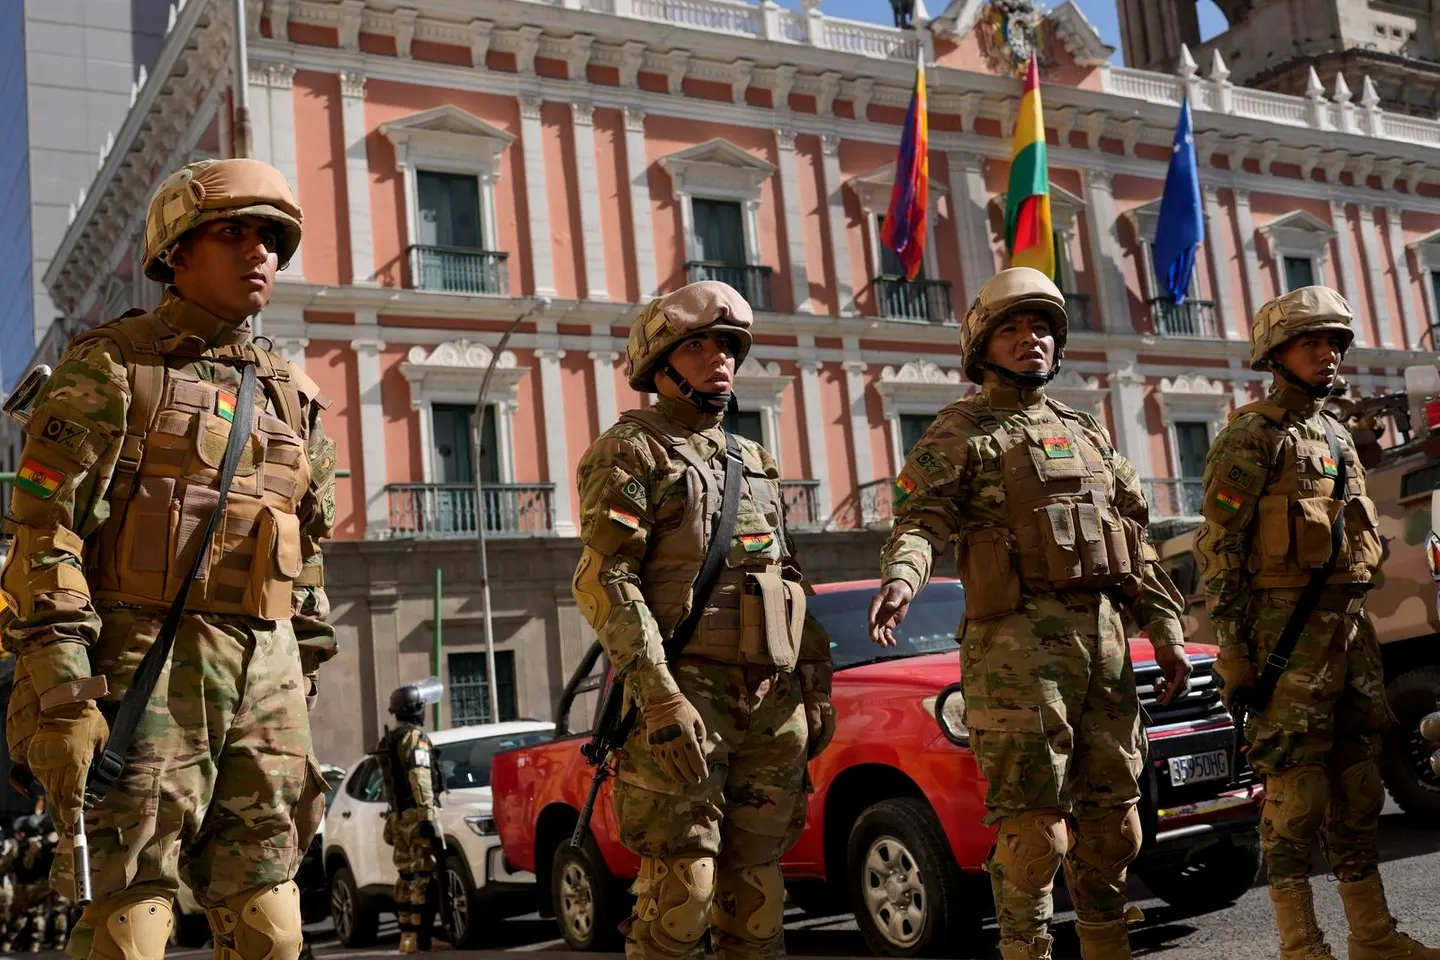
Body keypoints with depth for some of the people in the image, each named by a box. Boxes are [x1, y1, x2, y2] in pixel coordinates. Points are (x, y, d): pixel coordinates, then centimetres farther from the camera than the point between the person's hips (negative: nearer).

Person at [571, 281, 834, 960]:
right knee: (683, 886, -9)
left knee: (756, 886, 8)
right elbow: (604, 580, -12)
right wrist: (659, 697, -21)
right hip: (687, 701, -6)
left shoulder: (756, 463, 21)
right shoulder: (630, 452, -1)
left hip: (775, 705, 6)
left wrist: (817, 686, 15)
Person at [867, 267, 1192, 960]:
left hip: (1104, 636, 6)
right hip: (1018, 640, -6)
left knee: (1113, 815, 12)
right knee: (1034, 823, -8)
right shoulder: (960, 433, 4)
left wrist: (1165, 630, 15)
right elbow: (922, 515, -11)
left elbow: (1135, 541, 22)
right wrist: (901, 577, -32)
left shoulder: (1086, 434, 22)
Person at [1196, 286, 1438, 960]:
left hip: (1350, 625, 8)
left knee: (1357, 784, 10)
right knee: (1295, 788, -6)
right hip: (1287, 626, -8)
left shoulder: (1338, 438, 19)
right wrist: (1232, 649, -16)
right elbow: (1217, 551, -11)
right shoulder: (1250, 438, -6)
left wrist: (1359, 629, 20)